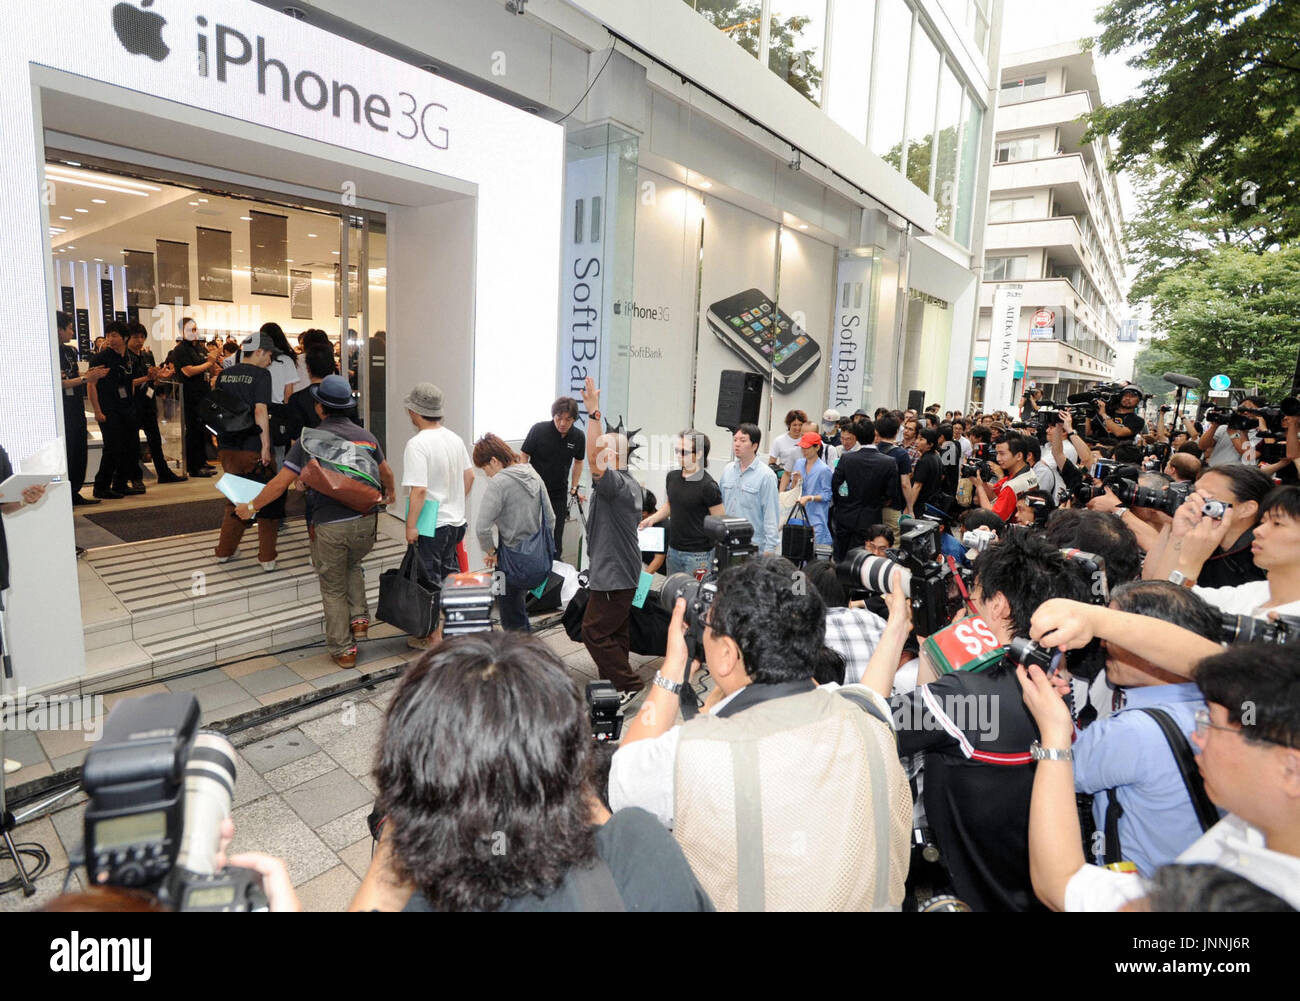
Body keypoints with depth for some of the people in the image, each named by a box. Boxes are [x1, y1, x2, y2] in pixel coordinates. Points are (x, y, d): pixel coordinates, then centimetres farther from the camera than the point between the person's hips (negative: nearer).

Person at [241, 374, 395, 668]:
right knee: (352, 566, 33)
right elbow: (387, 473, 23)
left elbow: (280, 483, -5)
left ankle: (343, 650, 23)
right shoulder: (366, 436, 7)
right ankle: (359, 618, 22)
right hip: (366, 521, 4)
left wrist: (251, 507, 12)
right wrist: (391, 493, 45)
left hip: (329, 526, -3)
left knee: (334, 589, 14)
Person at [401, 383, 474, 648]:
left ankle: (434, 637, 13)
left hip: (431, 526, -8)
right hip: (456, 521, 8)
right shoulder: (454, 438, 5)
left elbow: (419, 490, -24)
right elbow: (469, 476, 12)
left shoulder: (417, 444, -20)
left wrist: (411, 525, -17)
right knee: (450, 575, 20)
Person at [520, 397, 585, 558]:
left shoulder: (578, 437, -4)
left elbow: (578, 462, 12)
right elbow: (523, 456, -5)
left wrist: (574, 488, 7)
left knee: (556, 536, 5)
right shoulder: (539, 430, -13)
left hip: (559, 495, 2)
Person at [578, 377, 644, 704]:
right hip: (619, 571, 11)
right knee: (615, 631, 17)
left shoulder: (617, 484, -21)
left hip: (614, 575, -11)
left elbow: (593, 460, -36)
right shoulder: (628, 483, 12)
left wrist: (595, 414, -38)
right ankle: (613, 685, 28)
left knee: (594, 632, -3)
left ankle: (629, 685, 6)